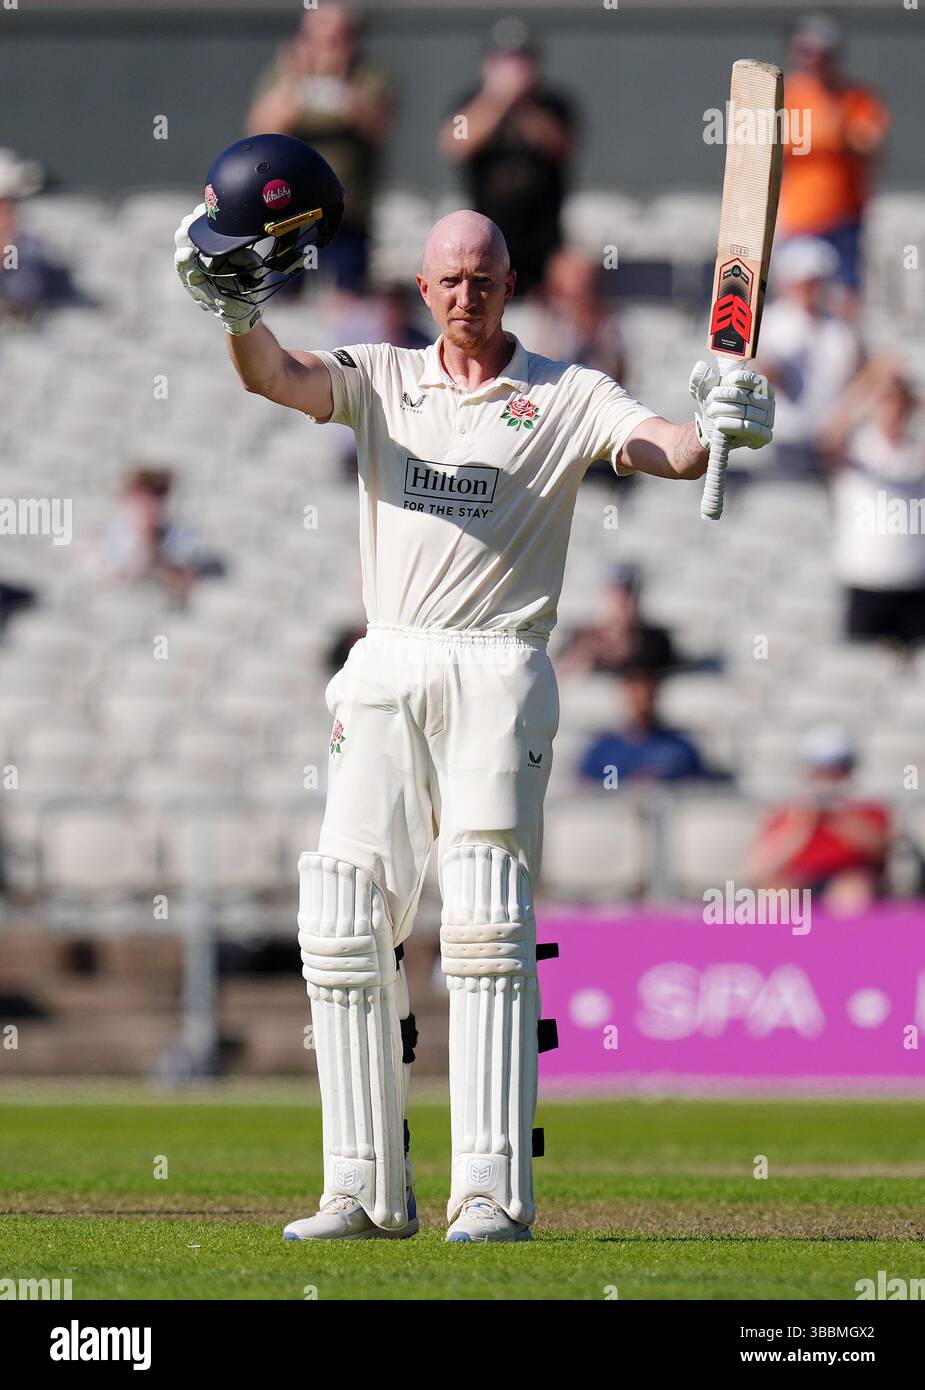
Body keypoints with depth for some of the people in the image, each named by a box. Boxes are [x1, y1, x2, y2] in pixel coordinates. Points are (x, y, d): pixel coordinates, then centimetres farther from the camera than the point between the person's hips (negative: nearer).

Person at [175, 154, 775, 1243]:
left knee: (486, 920, -14)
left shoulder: (564, 397, 5)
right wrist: (235, 311, -26)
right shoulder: (383, 379, 14)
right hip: (385, 668, 4)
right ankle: (368, 1191, 5)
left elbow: (660, 445, -11)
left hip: (498, 671, -4)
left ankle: (493, 1190, -16)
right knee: (346, 924, -1)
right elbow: (275, 376, -3)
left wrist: (720, 431, -35)